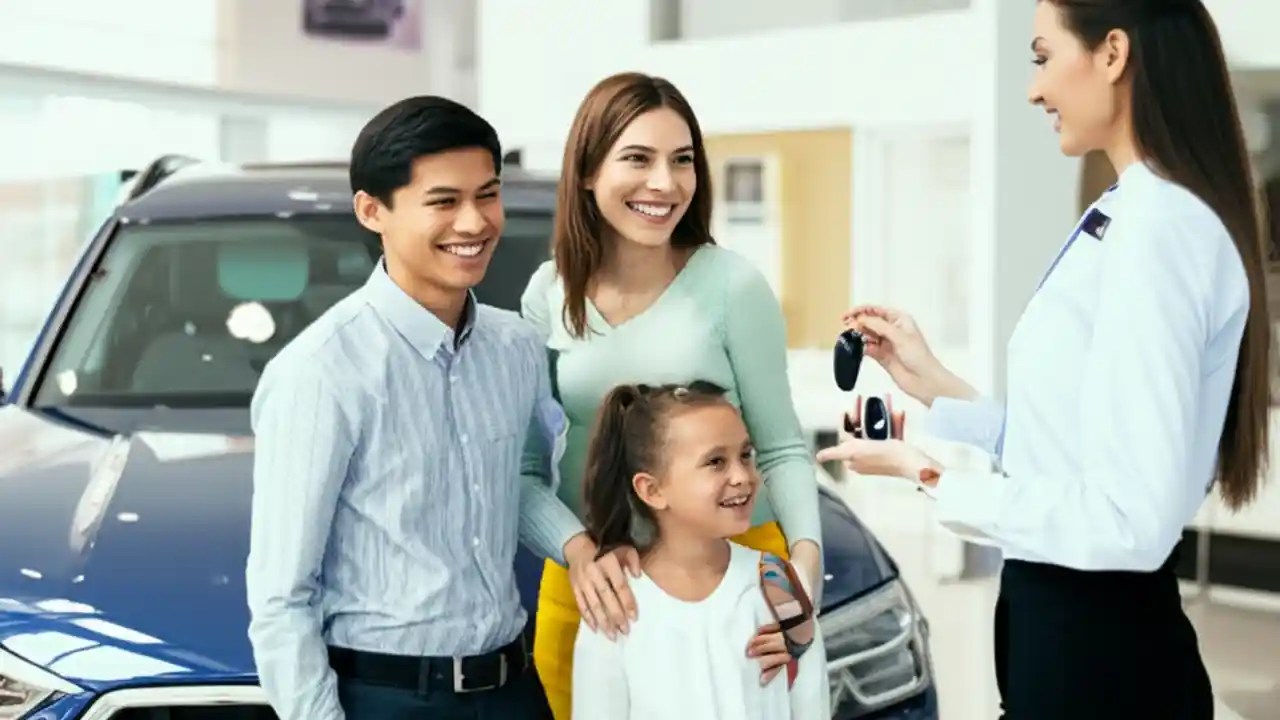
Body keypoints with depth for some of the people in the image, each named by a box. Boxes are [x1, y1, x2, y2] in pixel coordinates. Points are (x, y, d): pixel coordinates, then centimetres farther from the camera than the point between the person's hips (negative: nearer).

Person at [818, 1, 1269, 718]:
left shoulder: (1155, 231, -21)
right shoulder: (1134, 220, 9)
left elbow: (1128, 518, -25)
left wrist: (931, 476, -15)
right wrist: (937, 387, 13)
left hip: (1094, 642, -9)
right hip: (1075, 623, 9)